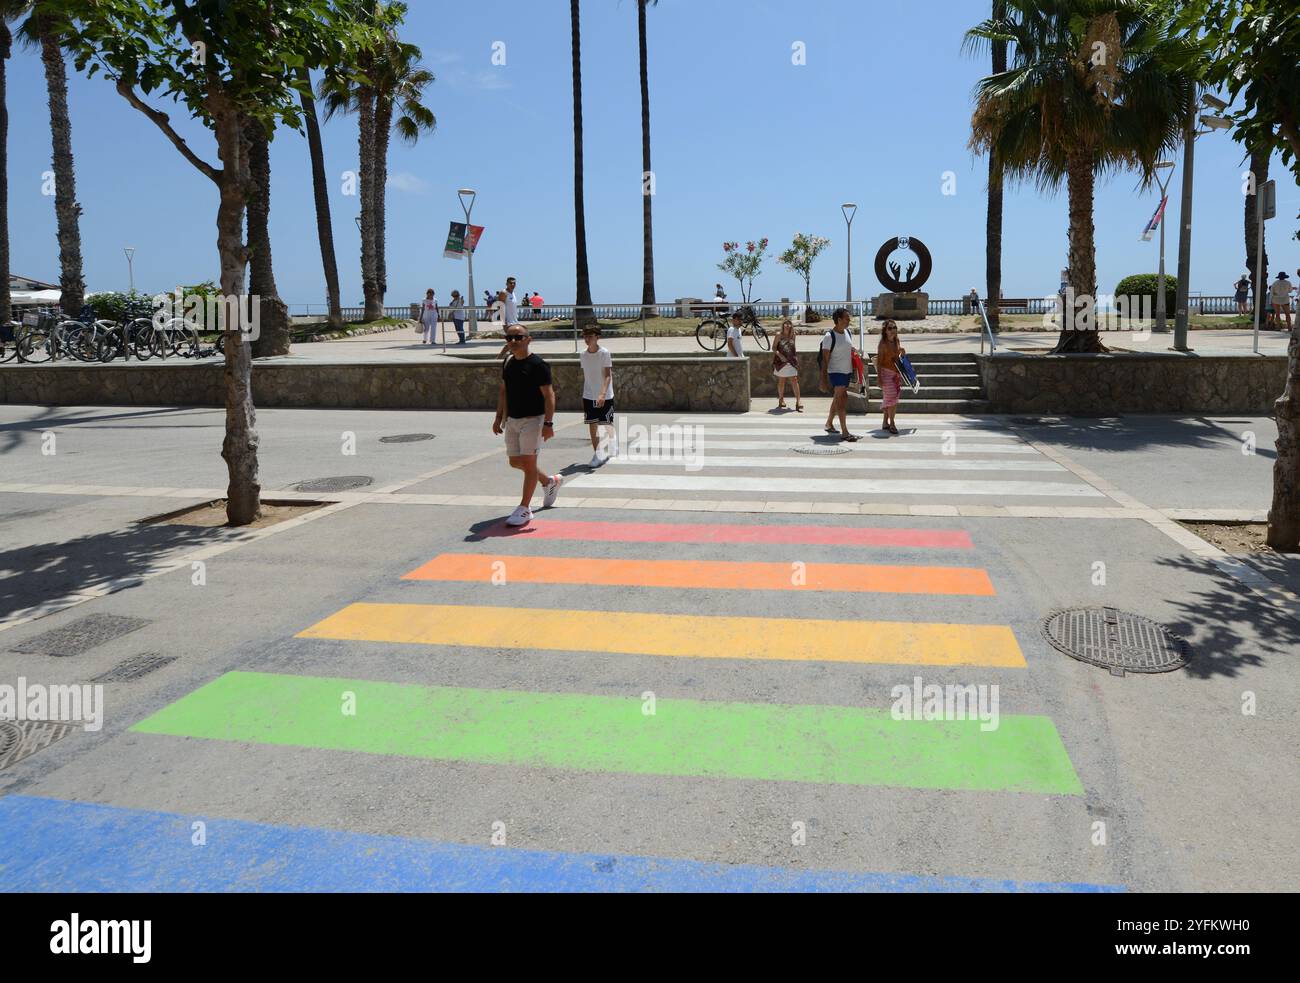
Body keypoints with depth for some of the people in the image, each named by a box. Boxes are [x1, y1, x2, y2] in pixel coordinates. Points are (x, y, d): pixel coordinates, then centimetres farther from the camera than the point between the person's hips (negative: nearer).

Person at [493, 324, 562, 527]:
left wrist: (548, 423, -21)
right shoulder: (508, 363, 10)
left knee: (528, 462, -6)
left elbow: (549, 395, -15)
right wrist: (499, 417, 15)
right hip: (511, 419, 8)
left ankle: (524, 509, 1)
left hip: (532, 419, -8)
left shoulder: (538, 364, -13)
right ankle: (549, 481, 36)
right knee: (515, 462, 14)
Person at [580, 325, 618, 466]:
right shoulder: (583, 355, 5)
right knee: (592, 425, 1)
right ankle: (596, 454, 6)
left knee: (608, 424, 4)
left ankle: (613, 445, 29)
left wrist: (602, 394, -28)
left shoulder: (604, 353, -11)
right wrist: (583, 398, 12)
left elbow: (608, 376, -16)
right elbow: (585, 377, 13)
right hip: (589, 396, 4)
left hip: (605, 396, -4)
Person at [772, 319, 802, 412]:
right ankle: (781, 399, 23)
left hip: (791, 361, 2)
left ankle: (798, 400, -10)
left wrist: (796, 359, 12)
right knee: (781, 381, 8)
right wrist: (779, 355, -17)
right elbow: (773, 348, -2)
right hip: (781, 361, -1)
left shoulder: (793, 335, 7)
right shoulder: (779, 335, -1)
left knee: (794, 380, -7)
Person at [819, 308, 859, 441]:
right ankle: (844, 432, -17)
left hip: (847, 371, 8)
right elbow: (825, 359, -14)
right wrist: (824, 379, -17)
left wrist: (854, 370, 19)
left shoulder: (847, 332, 8)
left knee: (838, 399, 16)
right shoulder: (829, 336, -14)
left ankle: (829, 424, 32)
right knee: (842, 398, -14)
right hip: (835, 371, -8)